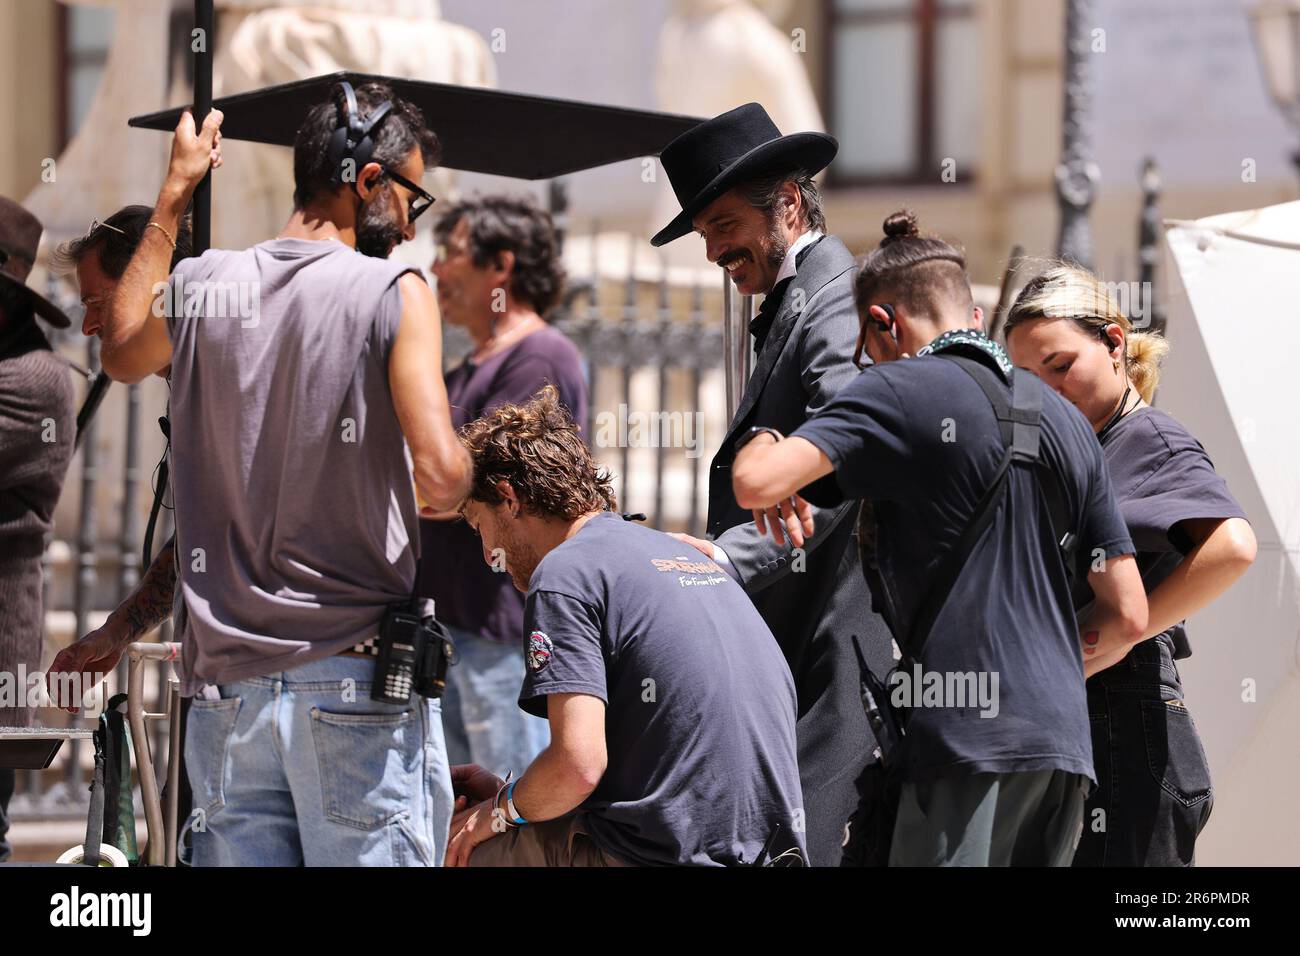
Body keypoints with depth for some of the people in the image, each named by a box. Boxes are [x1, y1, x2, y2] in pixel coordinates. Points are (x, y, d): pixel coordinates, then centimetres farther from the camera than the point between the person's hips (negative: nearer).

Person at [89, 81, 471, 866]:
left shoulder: (202, 286, 7)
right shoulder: (395, 293, -7)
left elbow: (123, 353, 31)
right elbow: (441, 477, -16)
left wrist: (173, 196, 34)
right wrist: (466, 476, 8)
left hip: (226, 684, 5)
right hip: (354, 679, -4)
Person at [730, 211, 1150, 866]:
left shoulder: (902, 391, -2)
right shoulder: (1063, 418, 19)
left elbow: (758, 483, -16)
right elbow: (1128, 614, 17)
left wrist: (763, 439, 7)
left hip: (970, 740, -7)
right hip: (1064, 739, 7)